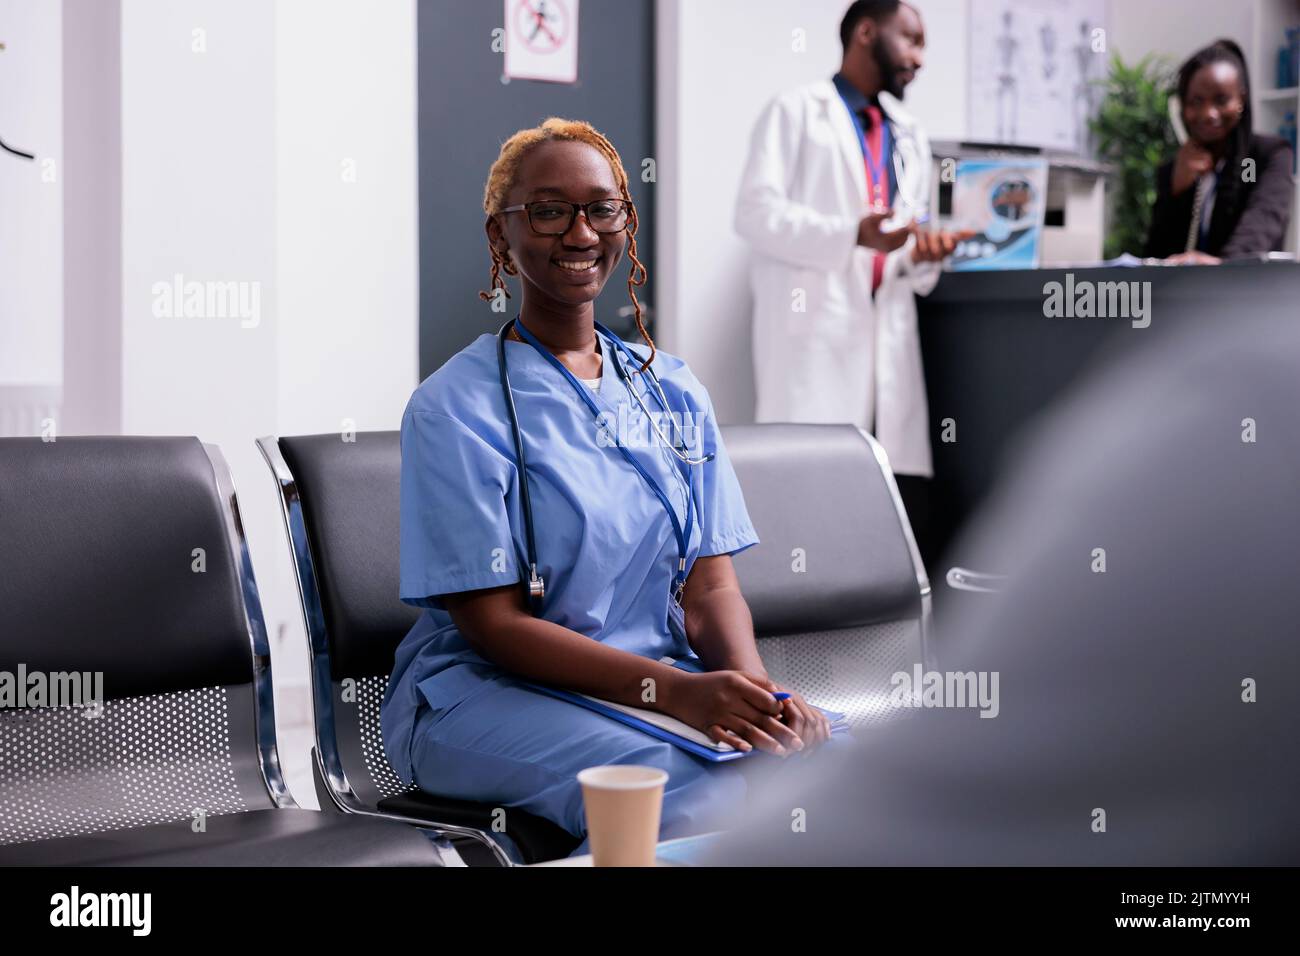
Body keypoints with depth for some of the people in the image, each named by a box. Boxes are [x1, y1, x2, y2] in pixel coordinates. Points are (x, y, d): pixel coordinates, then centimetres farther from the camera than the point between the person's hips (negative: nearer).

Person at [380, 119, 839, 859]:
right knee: (699, 792, -34)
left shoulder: (675, 394, 12)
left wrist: (756, 687, -17)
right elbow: (494, 624, -11)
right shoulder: (455, 408, -6)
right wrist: (672, 691, -24)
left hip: (660, 682, 5)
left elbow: (711, 584, 7)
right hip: (486, 692, -5)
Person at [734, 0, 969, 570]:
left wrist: (925, 254, 2)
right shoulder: (797, 111, 6)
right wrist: (853, 234, -18)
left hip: (887, 336, 6)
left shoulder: (910, 138, 26)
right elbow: (757, 211, -6)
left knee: (907, 511, -2)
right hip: (815, 332, -6)